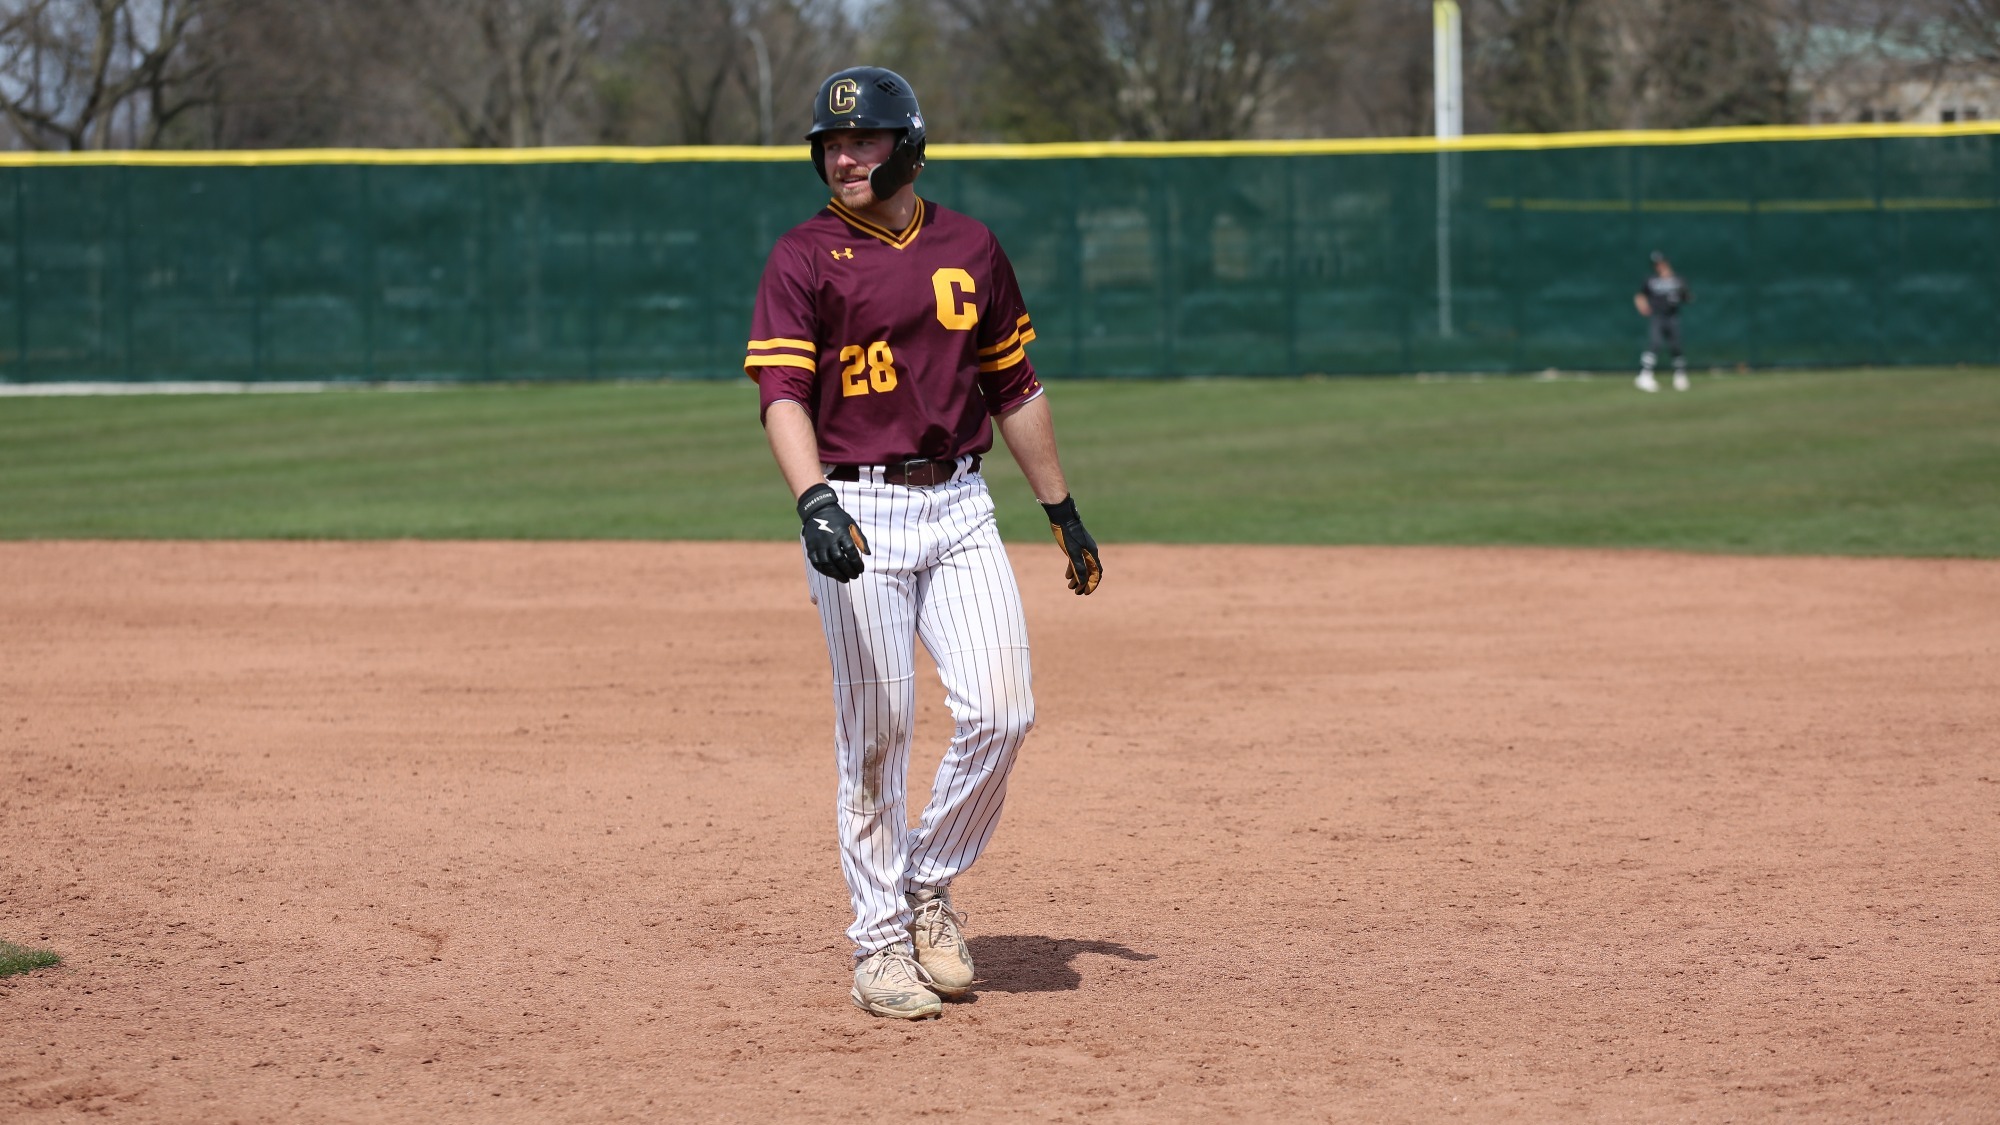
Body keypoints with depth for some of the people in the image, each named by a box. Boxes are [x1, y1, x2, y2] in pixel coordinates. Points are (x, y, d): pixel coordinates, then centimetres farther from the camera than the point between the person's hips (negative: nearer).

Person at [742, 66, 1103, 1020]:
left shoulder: (970, 249, 10)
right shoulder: (804, 257, -3)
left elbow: (1014, 386, 19)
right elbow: (783, 393, -15)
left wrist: (1062, 510, 19)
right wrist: (813, 501, -32)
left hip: (959, 504, 3)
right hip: (857, 512, -3)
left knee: (999, 711, -7)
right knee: (876, 734, -1)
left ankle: (928, 886, 14)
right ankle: (880, 940, 9)